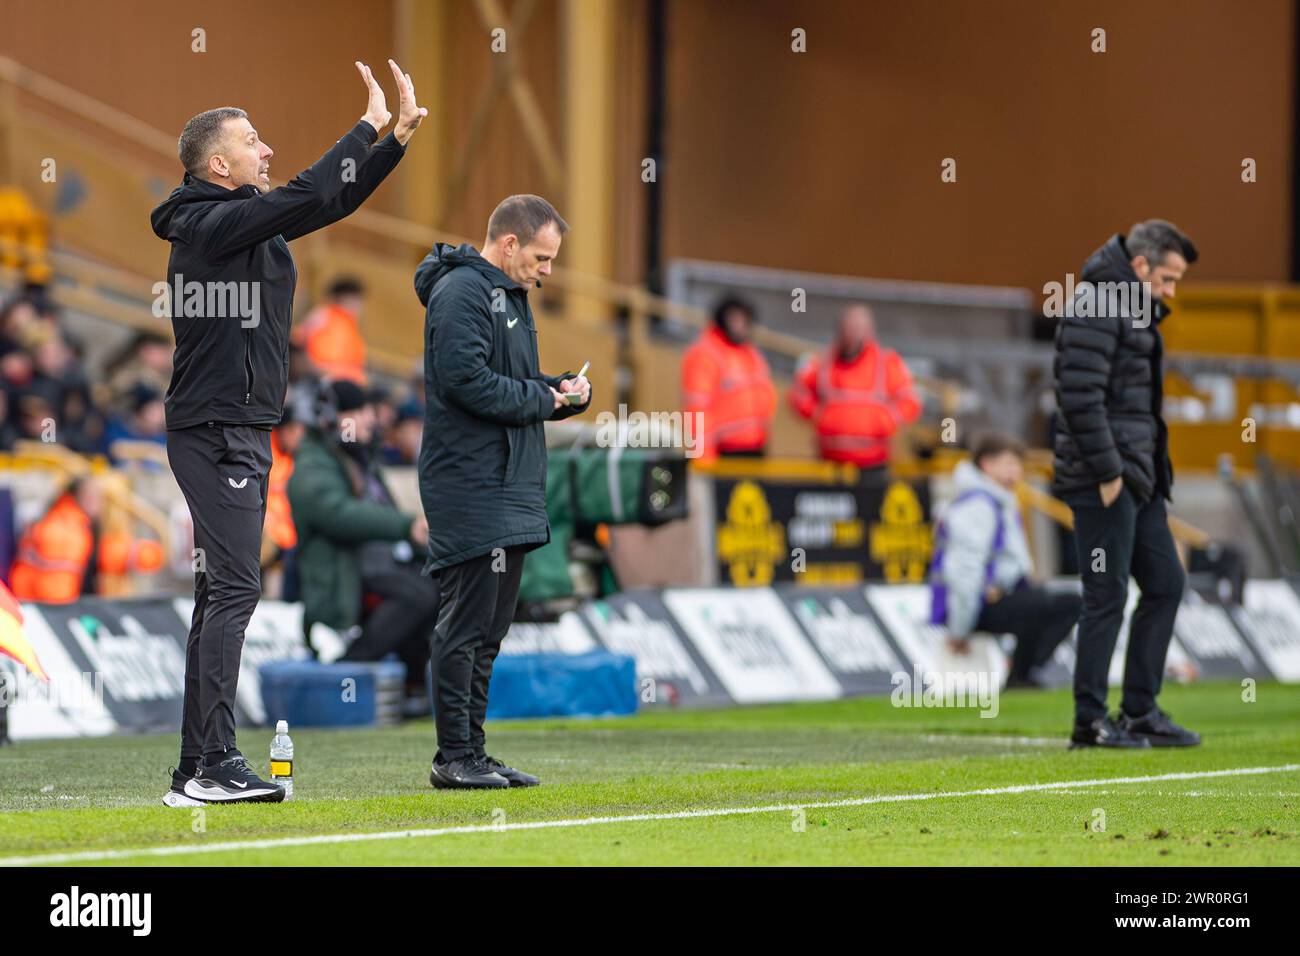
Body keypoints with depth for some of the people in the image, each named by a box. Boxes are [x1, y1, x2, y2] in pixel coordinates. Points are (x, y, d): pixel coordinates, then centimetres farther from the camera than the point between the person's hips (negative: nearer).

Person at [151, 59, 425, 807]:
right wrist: (371, 126, -13)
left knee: (224, 593, 9)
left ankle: (198, 771, 9)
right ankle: (215, 765, -18)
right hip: (216, 431, -10)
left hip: (240, 432, 10)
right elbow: (309, 197, -21)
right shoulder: (209, 225, -13)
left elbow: (332, 202, 20)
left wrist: (398, 138, 12)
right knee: (234, 589, -15)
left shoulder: (249, 223, 15)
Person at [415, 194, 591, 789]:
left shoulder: (508, 294, 21)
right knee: (466, 623, -9)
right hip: (470, 488, -10)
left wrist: (561, 391, 7)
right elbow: (466, 379, -22)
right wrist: (540, 398, -12)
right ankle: (454, 757, -6)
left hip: (510, 488, 10)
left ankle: (471, 752, 15)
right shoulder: (461, 292, -11)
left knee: (488, 628, 11)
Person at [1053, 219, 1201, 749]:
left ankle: (1140, 711, 16)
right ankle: (1089, 721, 2)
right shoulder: (1095, 307, -13)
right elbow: (1081, 396, -21)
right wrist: (1107, 472, -20)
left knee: (1165, 584, 11)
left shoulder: (1137, 310, 19)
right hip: (1104, 482, -10)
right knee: (1107, 597, -5)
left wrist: (1152, 469, 15)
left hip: (1137, 479, 10)